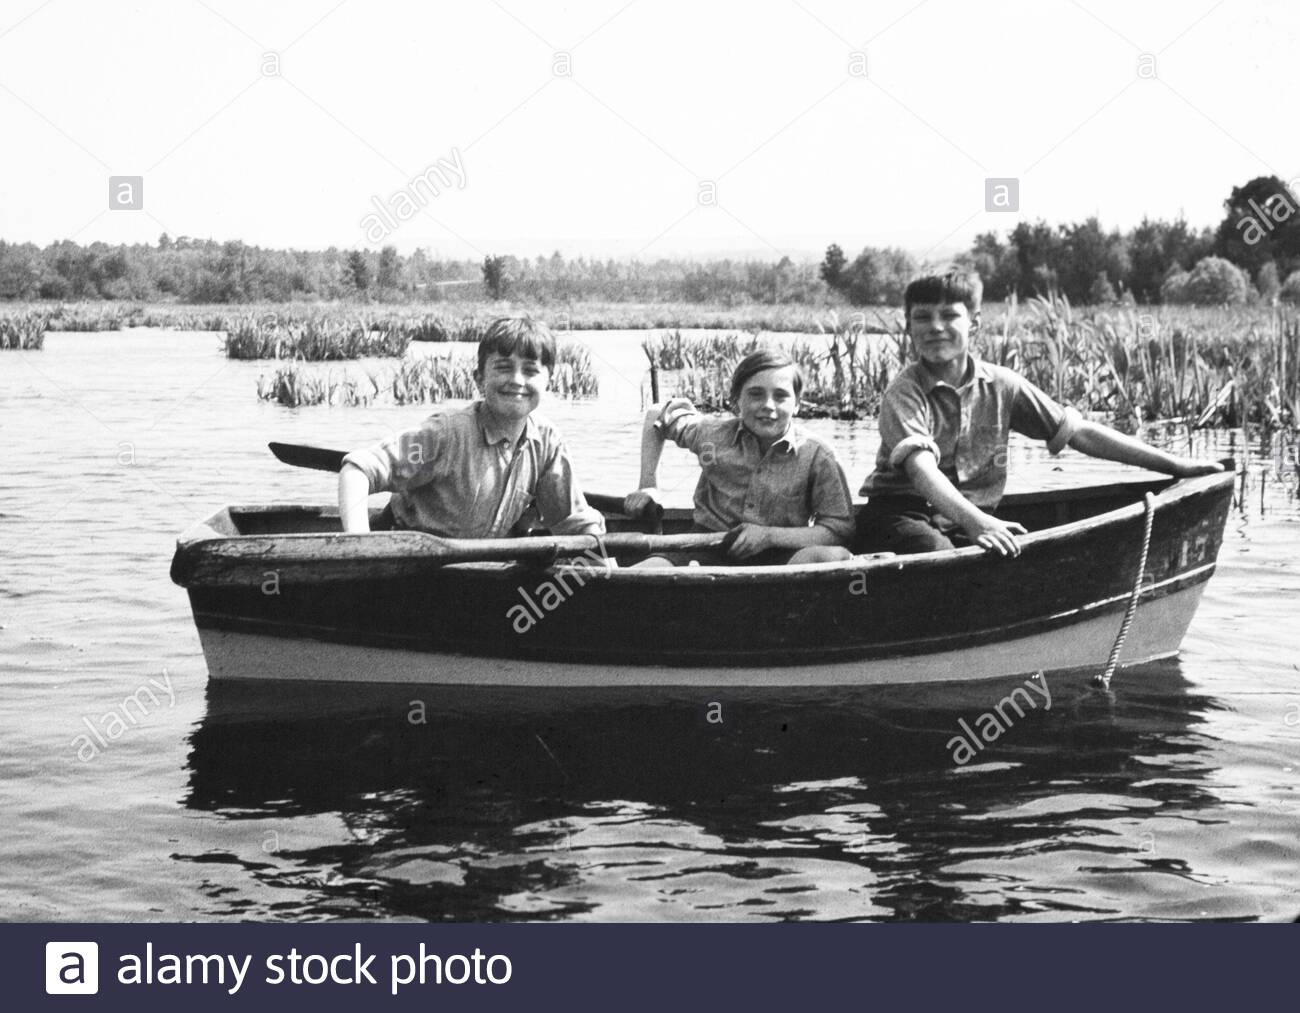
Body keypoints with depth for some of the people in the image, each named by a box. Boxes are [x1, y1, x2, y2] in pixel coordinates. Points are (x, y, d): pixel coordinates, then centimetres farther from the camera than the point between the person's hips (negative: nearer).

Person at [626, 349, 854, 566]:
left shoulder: (816, 456, -5)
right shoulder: (713, 435, 2)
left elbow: (839, 529, -7)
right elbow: (658, 415, 21)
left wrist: (769, 535, -16)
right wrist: (648, 486, 13)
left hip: (777, 557, -1)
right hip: (710, 551, 1)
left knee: (837, 556, -36)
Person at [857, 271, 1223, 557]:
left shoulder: (1000, 386, 3)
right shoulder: (903, 393, -12)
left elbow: (1080, 432, 4)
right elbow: (921, 468, -29)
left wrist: (1176, 465, 0)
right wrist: (975, 522, -48)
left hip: (971, 518, 5)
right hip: (900, 515, -5)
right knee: (937, 554, -37)